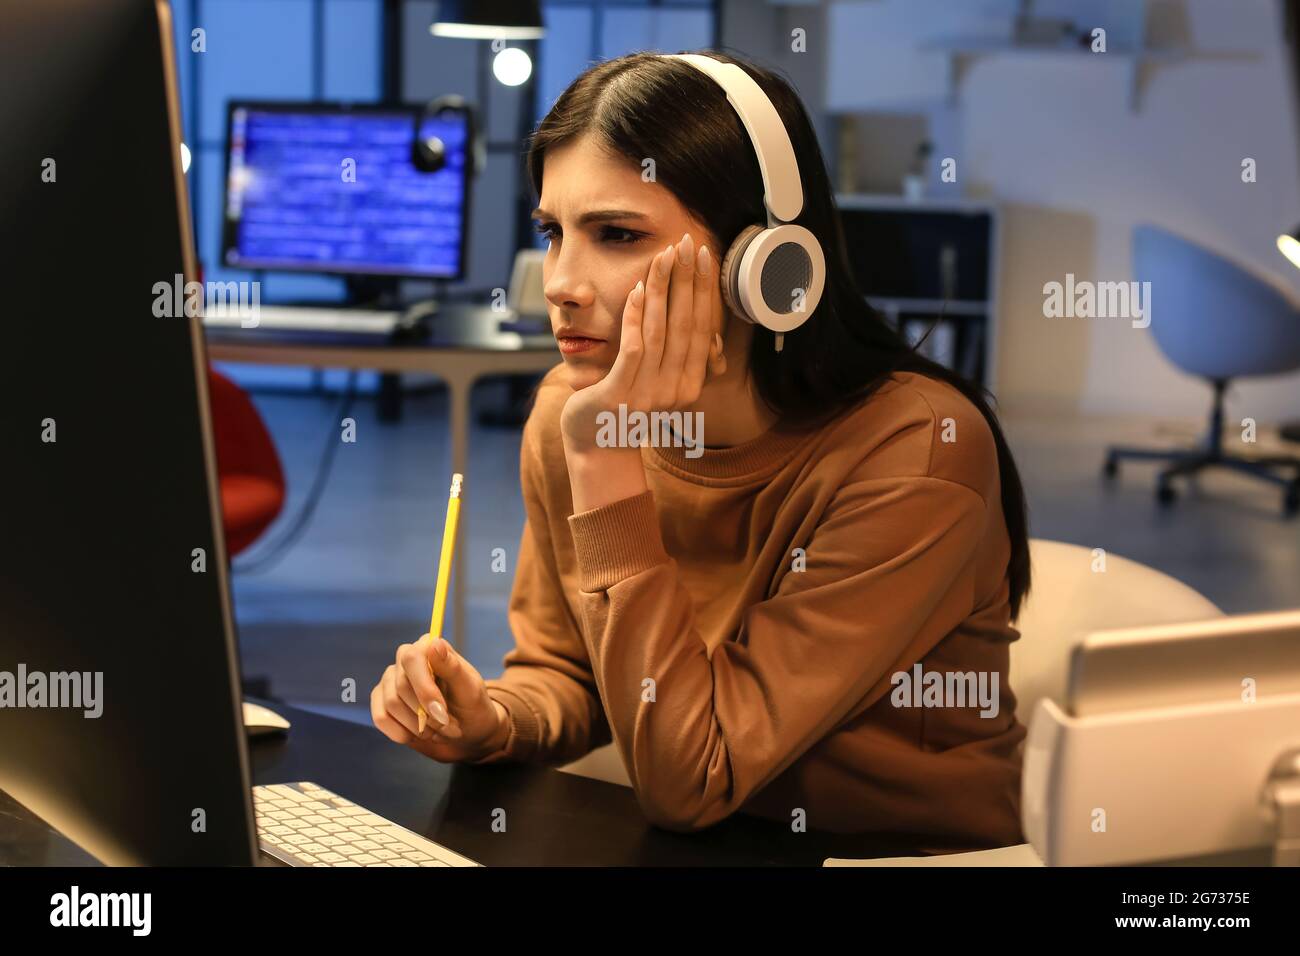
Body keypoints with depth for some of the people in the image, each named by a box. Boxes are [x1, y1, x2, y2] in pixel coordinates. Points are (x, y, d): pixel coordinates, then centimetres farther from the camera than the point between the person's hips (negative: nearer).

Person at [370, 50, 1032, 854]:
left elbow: (687, 783, -21)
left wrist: (606, 464, -23)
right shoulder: (565, 411, -4)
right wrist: (493, 721, -10)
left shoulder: (913, 450, -21)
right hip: (692, 851, 5)